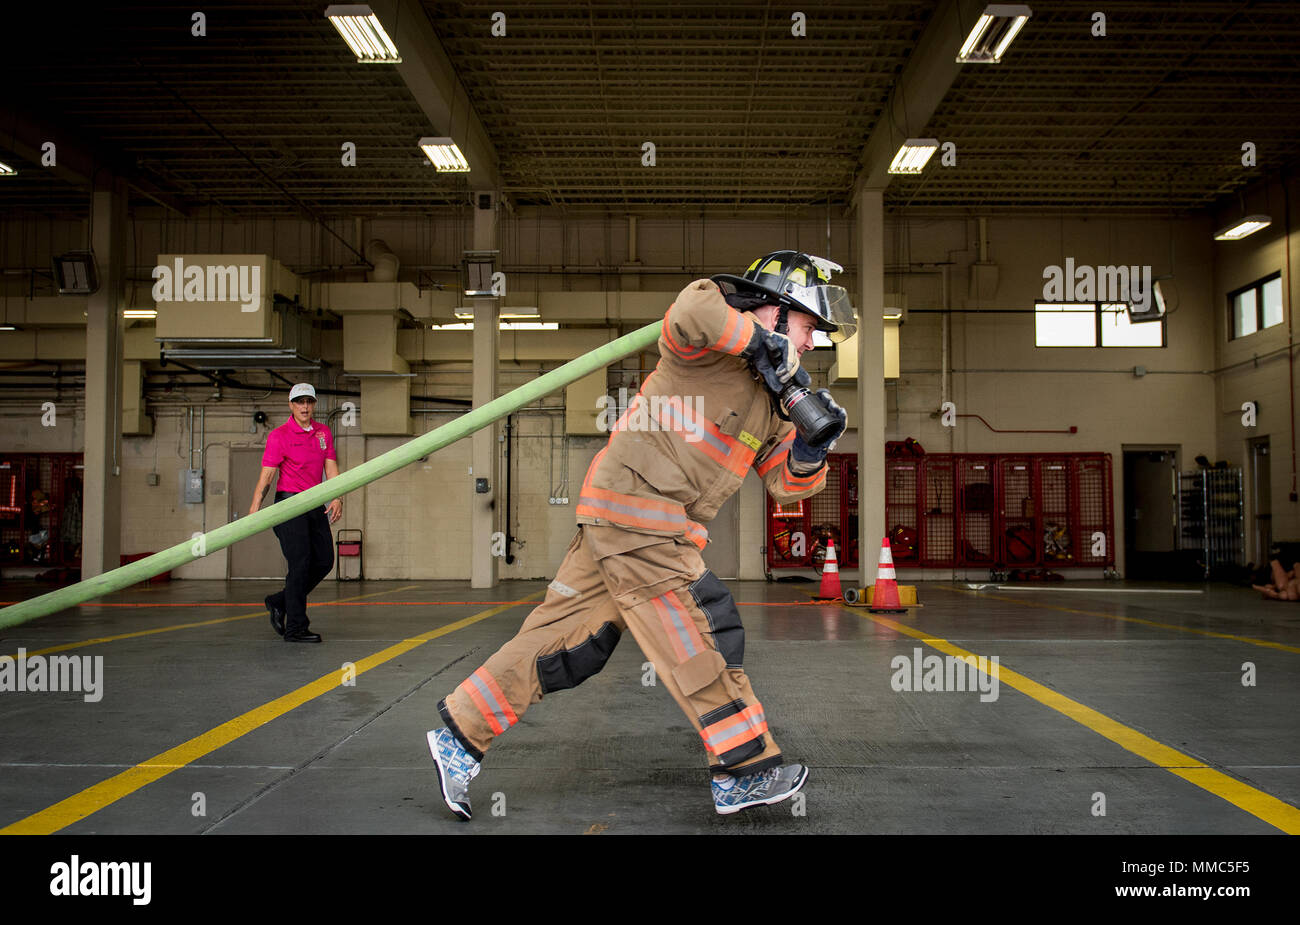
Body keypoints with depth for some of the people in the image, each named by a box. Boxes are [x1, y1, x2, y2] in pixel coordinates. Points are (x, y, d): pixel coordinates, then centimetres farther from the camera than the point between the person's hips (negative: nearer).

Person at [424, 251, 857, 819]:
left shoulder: (771, 394, 21)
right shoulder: (715, 342, -6)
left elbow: (785, 484, 16)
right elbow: (691, 311, -30)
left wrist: (812, 448, -4)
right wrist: (761, 342, -20)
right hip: (633, 501, -9)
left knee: (569, 636, 8)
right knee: (706, 633, -5)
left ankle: (461, 735, 16)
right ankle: (746, 773, 6)